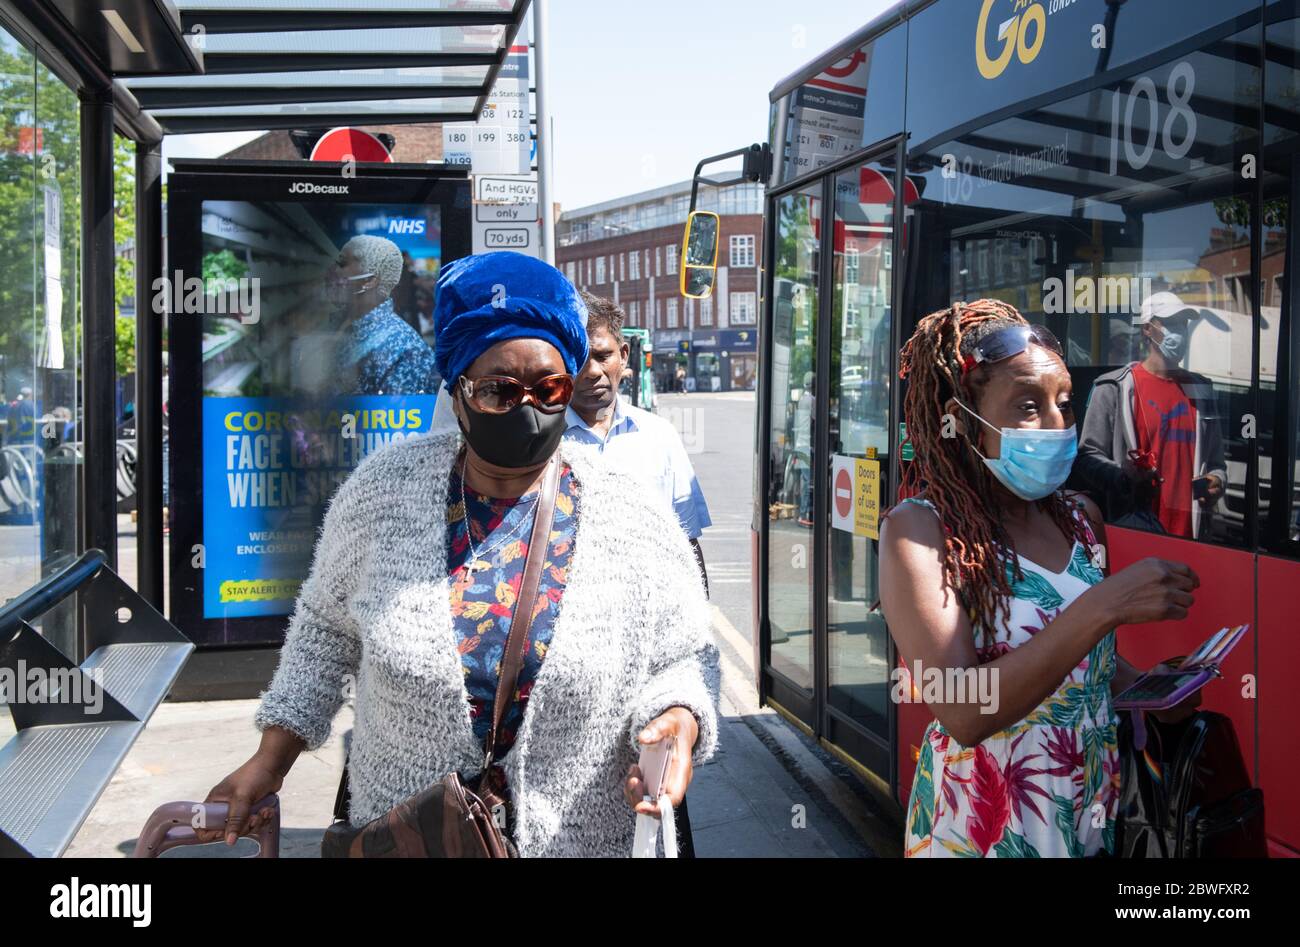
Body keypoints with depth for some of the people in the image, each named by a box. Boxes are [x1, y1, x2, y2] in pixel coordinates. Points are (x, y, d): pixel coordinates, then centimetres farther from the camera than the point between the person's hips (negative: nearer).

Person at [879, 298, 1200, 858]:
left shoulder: (1081, 518, 1)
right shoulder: (918, 530, -18)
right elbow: (964, 714, -27)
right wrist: (1102, 606, -32)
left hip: (1095, 816, 6)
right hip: (985, 829, -5)